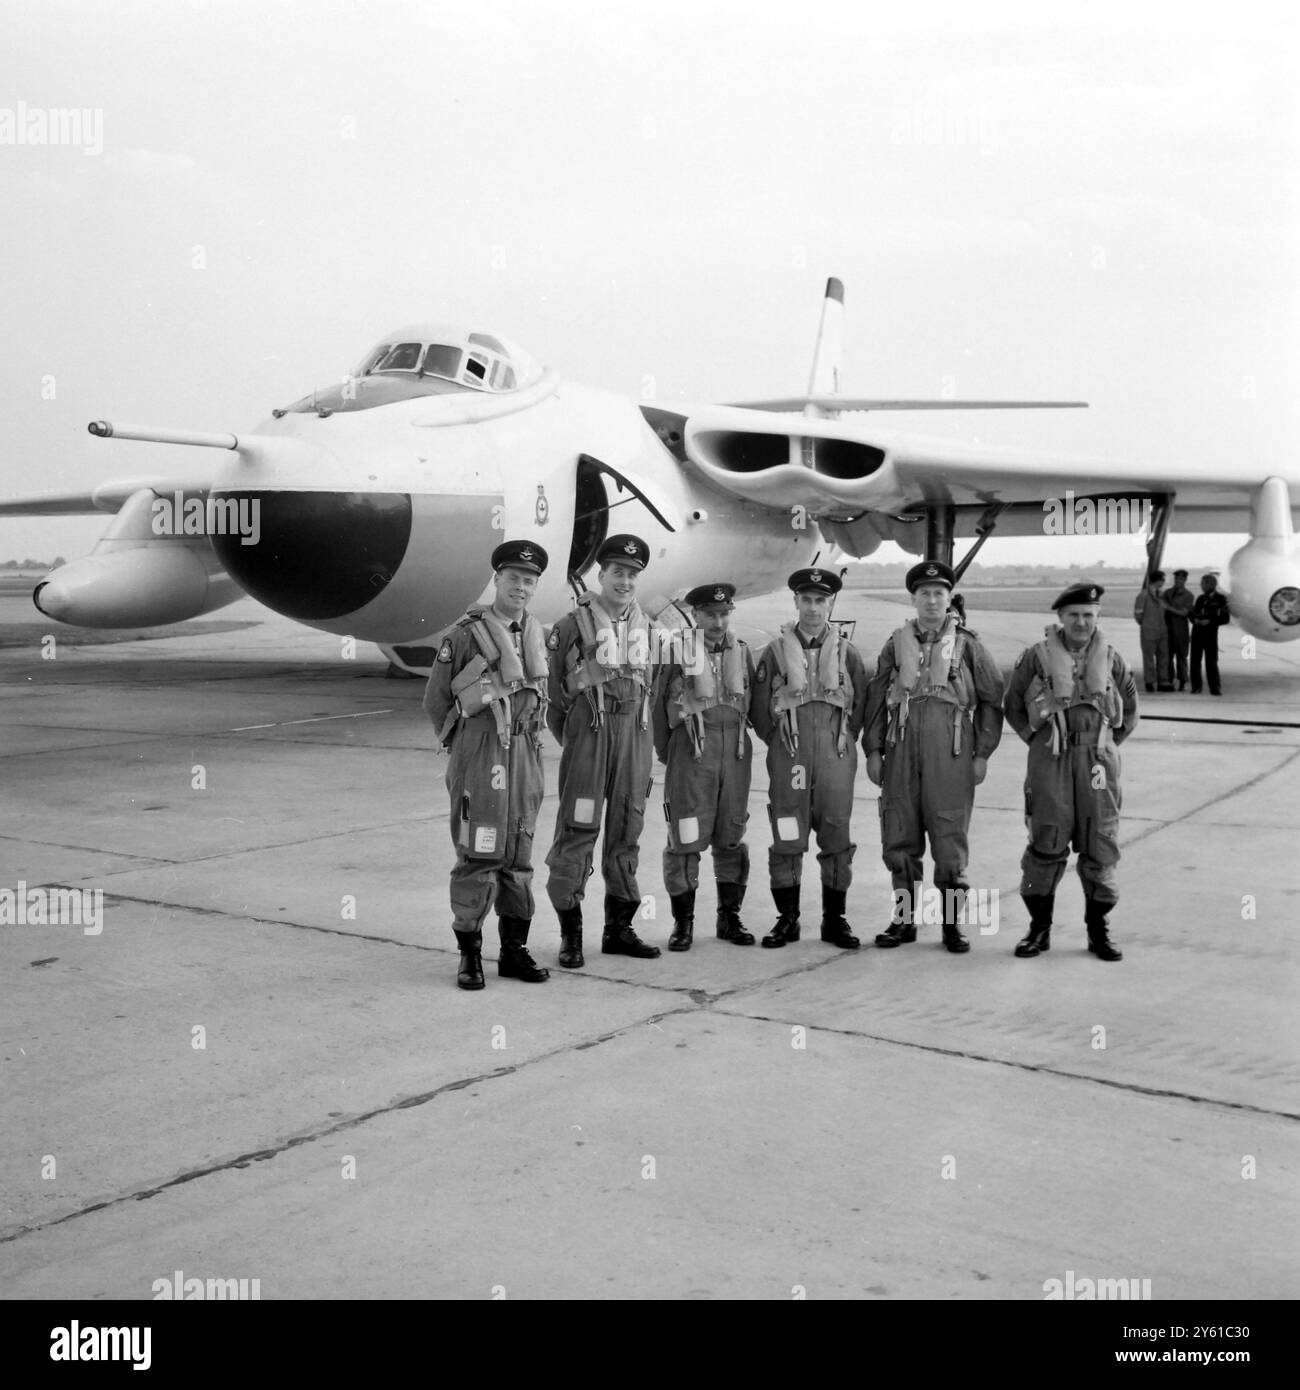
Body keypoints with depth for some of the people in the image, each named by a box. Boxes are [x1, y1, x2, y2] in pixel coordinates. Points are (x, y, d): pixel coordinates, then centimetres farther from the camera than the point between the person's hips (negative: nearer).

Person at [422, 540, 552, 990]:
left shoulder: (536, 633, 10)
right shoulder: (465, 634, -7)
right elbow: (435, 699, 1)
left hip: (526, 754, 6)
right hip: (480, 755, -6)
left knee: (518, 855, 10)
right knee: (478, 855, -5)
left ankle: (515, 951, 19)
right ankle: (469, 955, 5)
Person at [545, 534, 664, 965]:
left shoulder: (650, 630, 11)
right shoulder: (574, 624, -3)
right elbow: (552, 686, 0)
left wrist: (644, 736, 13)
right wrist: (569, 736, 3)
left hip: (634, 733, 5)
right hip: (588, 732, -5)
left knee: (627, 830, 10)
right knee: (577, 830, -5)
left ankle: (619, 928, 20)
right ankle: (570, 933, 3)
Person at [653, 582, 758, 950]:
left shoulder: (741, 651, 9)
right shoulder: (677, 650, -3)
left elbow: (751, 702, 15)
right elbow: (659, 702, 1)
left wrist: (741, 742, 11)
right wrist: (663, 750, 4)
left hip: (735, 750, 4)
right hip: (691, 750, -4)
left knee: (731, 837, 9)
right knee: (686, 838, -3)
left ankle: (730, 917, 20)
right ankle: (683, 922, 7)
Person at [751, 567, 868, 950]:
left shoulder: (847, 652, 6)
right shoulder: (776, 650, 2)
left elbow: (861, 704, 12)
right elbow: (760, 707, 6)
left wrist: (842, 741, 10)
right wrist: (781, 743, 7)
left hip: (836, 758, 1)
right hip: (789, 759, -1)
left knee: (836, 839, 4)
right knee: (787, 839, 2)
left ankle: (835, 919, 14)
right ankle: (787, 919, 12)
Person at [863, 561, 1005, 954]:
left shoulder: (967, 644, 6)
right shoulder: (896, 644, 11)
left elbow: (992, 700, 6)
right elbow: (876, 699, 12)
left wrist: (982, 754, 1)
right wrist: (873, 750, 5)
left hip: (951, 752, -2)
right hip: (902, 748, 2)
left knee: (950, 839, -1)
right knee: (899, 837, 6)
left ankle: (953, 923, 9)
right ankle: (904, 918, 18)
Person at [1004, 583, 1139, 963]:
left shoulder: (1110, 659, 6)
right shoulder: (1036, 656, 0)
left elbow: (1130, 706, 19)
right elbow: (1013, 705, 10)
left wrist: (1110, 742, 11)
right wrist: (1037, 739, 4)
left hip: (1098, 760, 2)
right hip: (1051, 761, -2)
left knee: (1100, 846, 4)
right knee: (1046, 845, -1)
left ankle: (1098, 930, 15)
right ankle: (1040, 928, 10)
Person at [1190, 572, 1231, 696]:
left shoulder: (1221, 599, 0)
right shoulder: (1200, 598, 15)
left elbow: (1225, 618, -2)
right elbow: (1193, 613, 18)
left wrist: (1210, 622, -13)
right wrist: (1195, 620, -4)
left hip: (1211, 633, -5)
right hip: (1197, 632, 5)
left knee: (1211, 661, -6)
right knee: (1195, 660, 1)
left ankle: (1215, 688, -2)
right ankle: (1196, 687, 6)